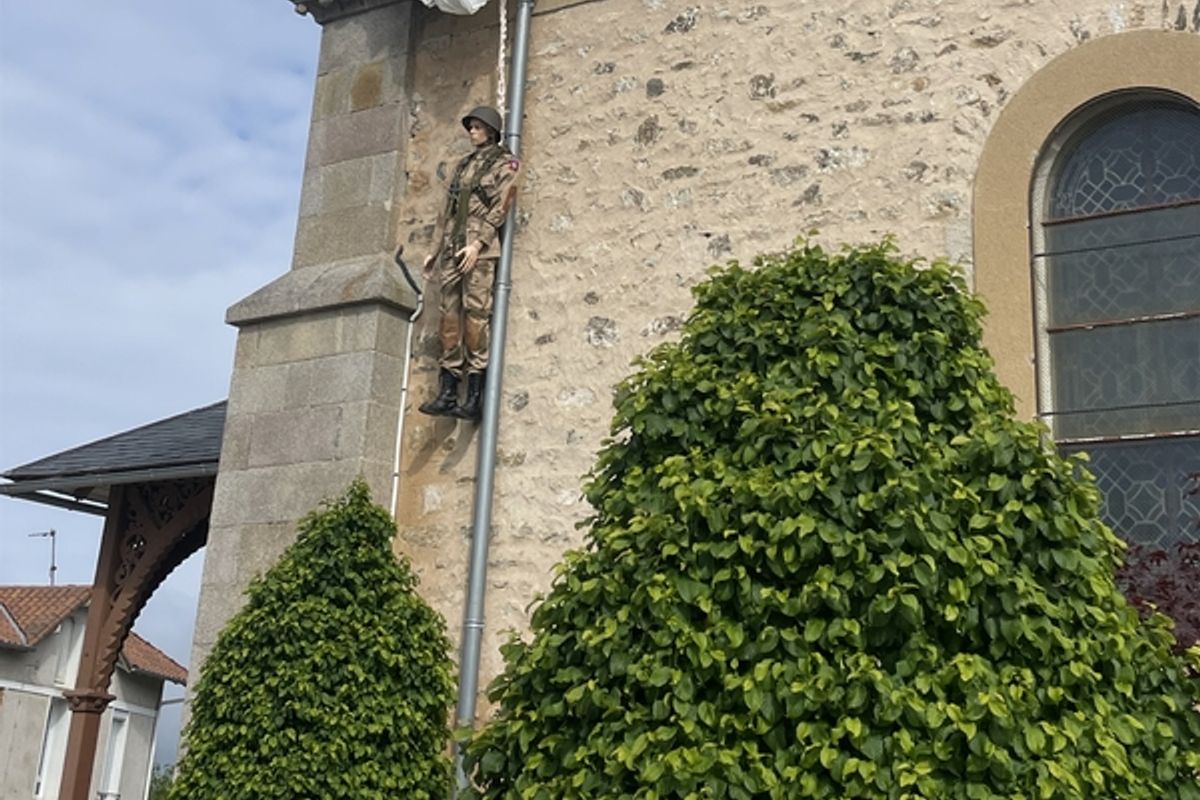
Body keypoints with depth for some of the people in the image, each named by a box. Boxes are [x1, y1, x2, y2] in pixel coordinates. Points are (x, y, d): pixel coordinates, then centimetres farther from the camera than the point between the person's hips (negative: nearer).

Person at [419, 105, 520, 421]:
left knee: (475, 311, -13)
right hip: (453, 246, 6)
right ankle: (447, 393, -4)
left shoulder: (504, 163, 5)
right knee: (450, 314, -1)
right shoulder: (463, 164, 25)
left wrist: (477, 244, -18)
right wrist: (435, 250, 17)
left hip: (481, 245, -6)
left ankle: (475, 395, -15)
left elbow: (500, 207, -7)